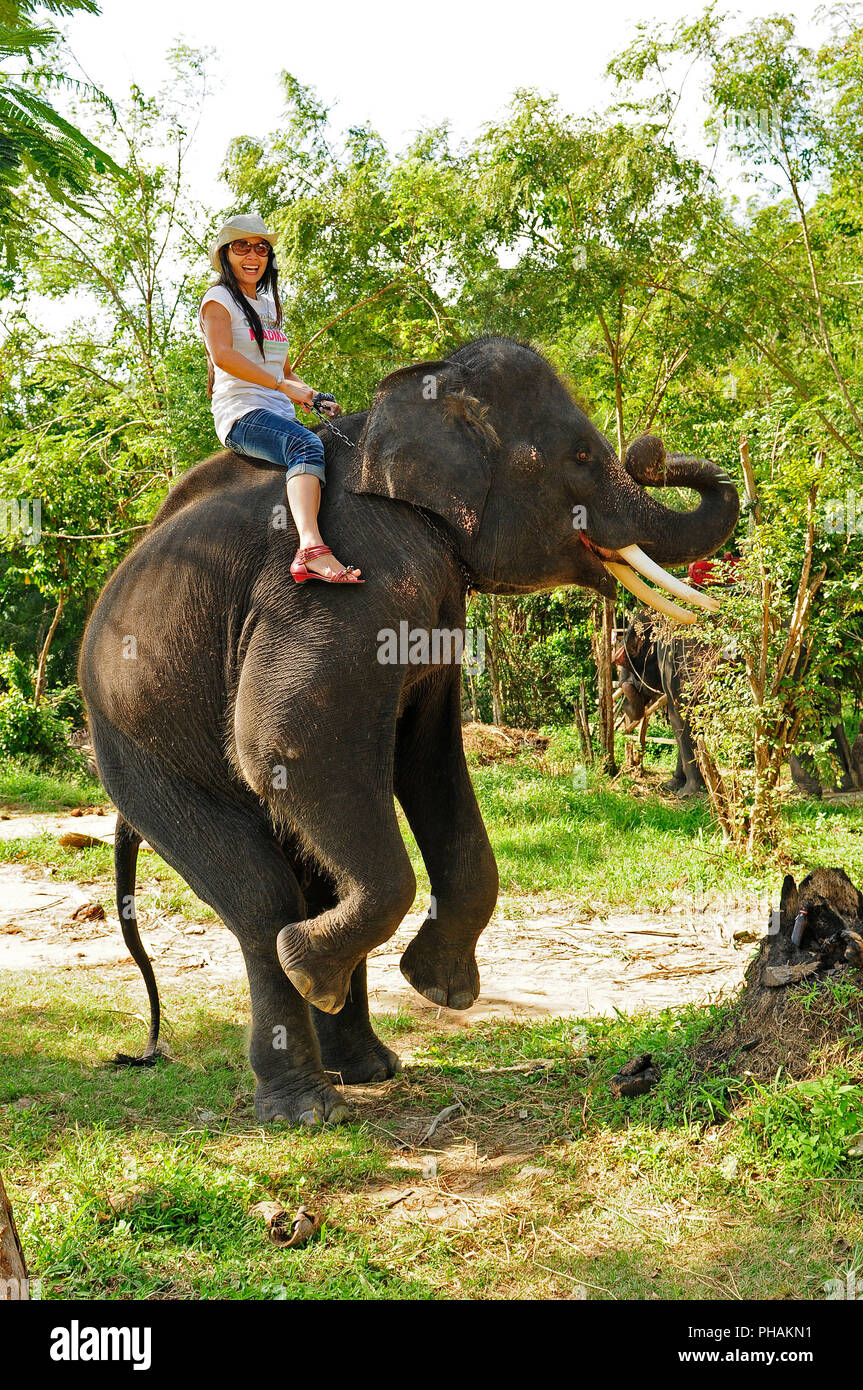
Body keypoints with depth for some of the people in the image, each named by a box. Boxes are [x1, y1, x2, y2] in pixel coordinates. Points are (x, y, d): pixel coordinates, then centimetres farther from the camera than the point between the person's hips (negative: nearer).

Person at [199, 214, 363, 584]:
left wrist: (314, 398, 10)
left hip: (280, 416, 8)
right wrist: (284, 387, -19)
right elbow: (222, 354, -14)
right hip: (241, 414, -8)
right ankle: (311, 550, -58)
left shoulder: (268, 305, 28)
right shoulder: (218, 299, 5)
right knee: (307, 446, -37)